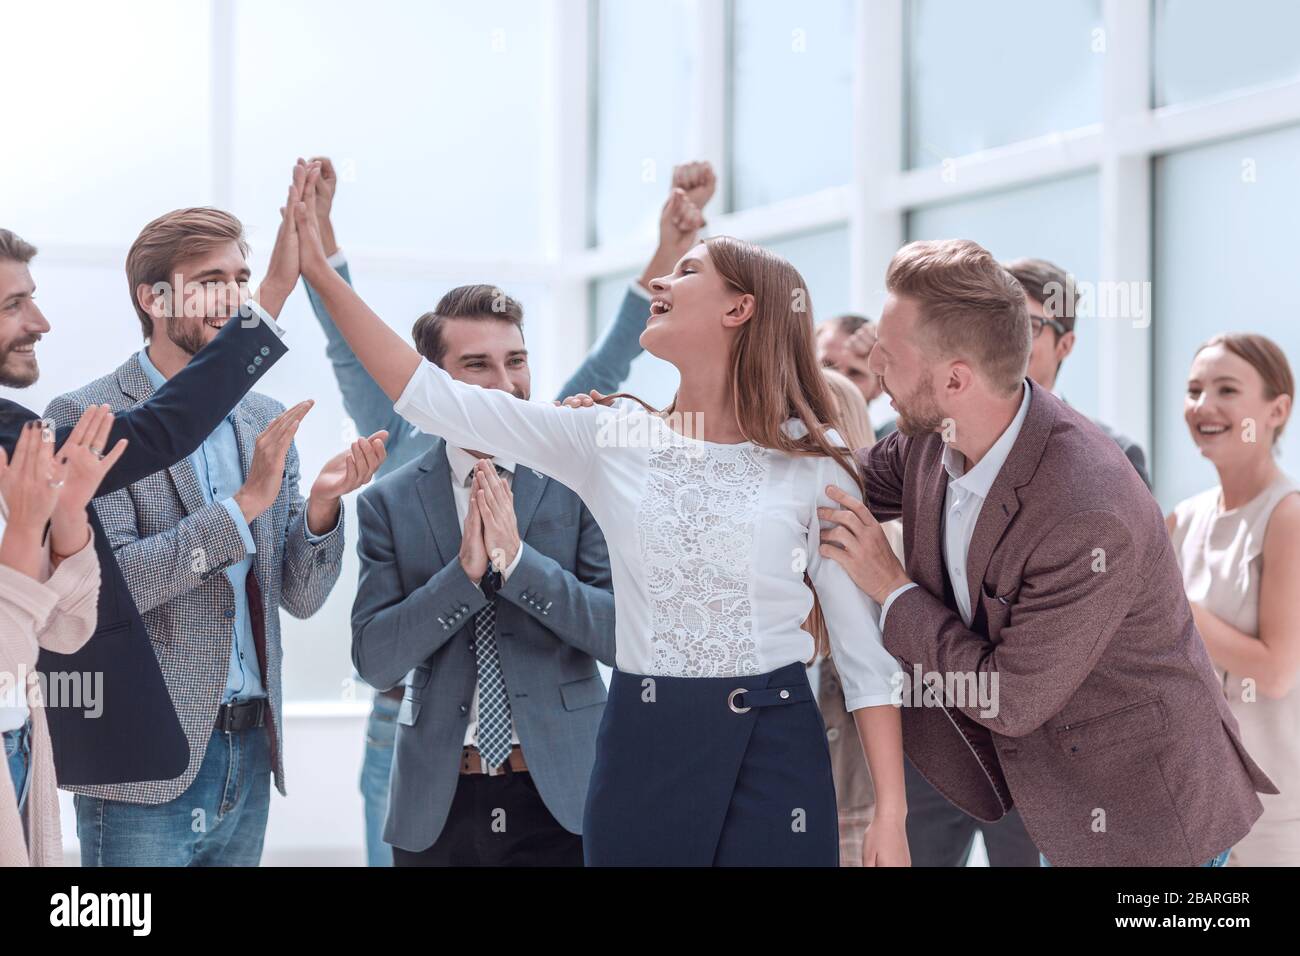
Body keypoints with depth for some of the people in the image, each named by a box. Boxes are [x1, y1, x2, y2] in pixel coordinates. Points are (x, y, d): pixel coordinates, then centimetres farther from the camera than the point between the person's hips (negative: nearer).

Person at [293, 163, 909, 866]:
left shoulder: (814, 466, -2)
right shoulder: (608, 440, 5)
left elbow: (864, 651, -1)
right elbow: (434, 400, 1)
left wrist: (890, 814, -6)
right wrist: (322, 272, -3)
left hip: (774, 754, -2)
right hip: (640, 748, 2)